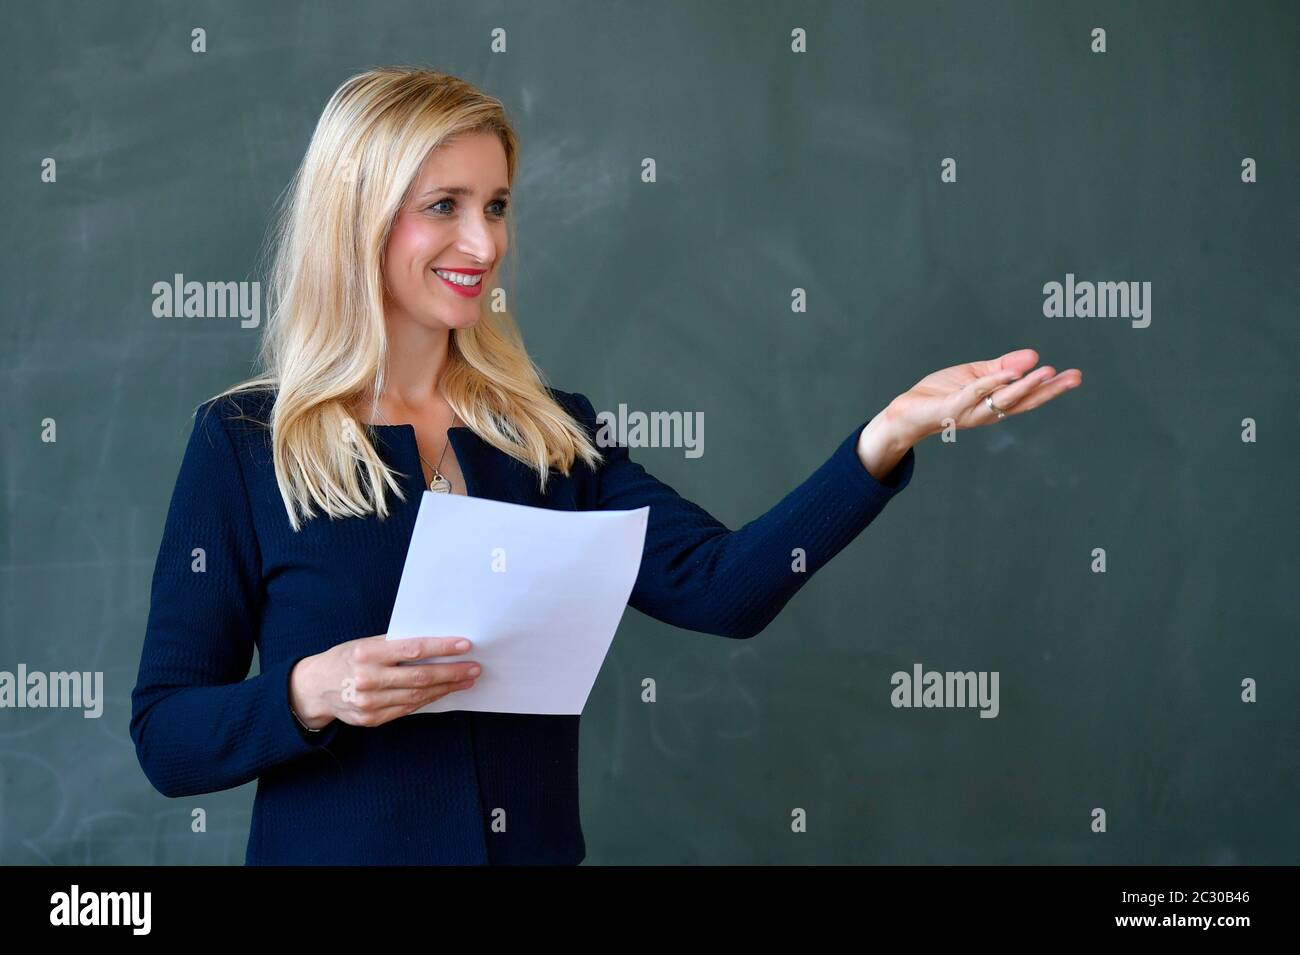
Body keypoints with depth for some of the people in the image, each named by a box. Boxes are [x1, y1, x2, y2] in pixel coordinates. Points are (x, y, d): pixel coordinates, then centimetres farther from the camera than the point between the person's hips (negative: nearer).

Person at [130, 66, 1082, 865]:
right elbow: (165, 738, -8)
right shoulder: (243, 442, -6)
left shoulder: (553, 434, 3)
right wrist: (309, 694, -26)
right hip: (335, 846, -3)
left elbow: (722, 584, -11)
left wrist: (888, 436, -23)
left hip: (538, 845, 4)